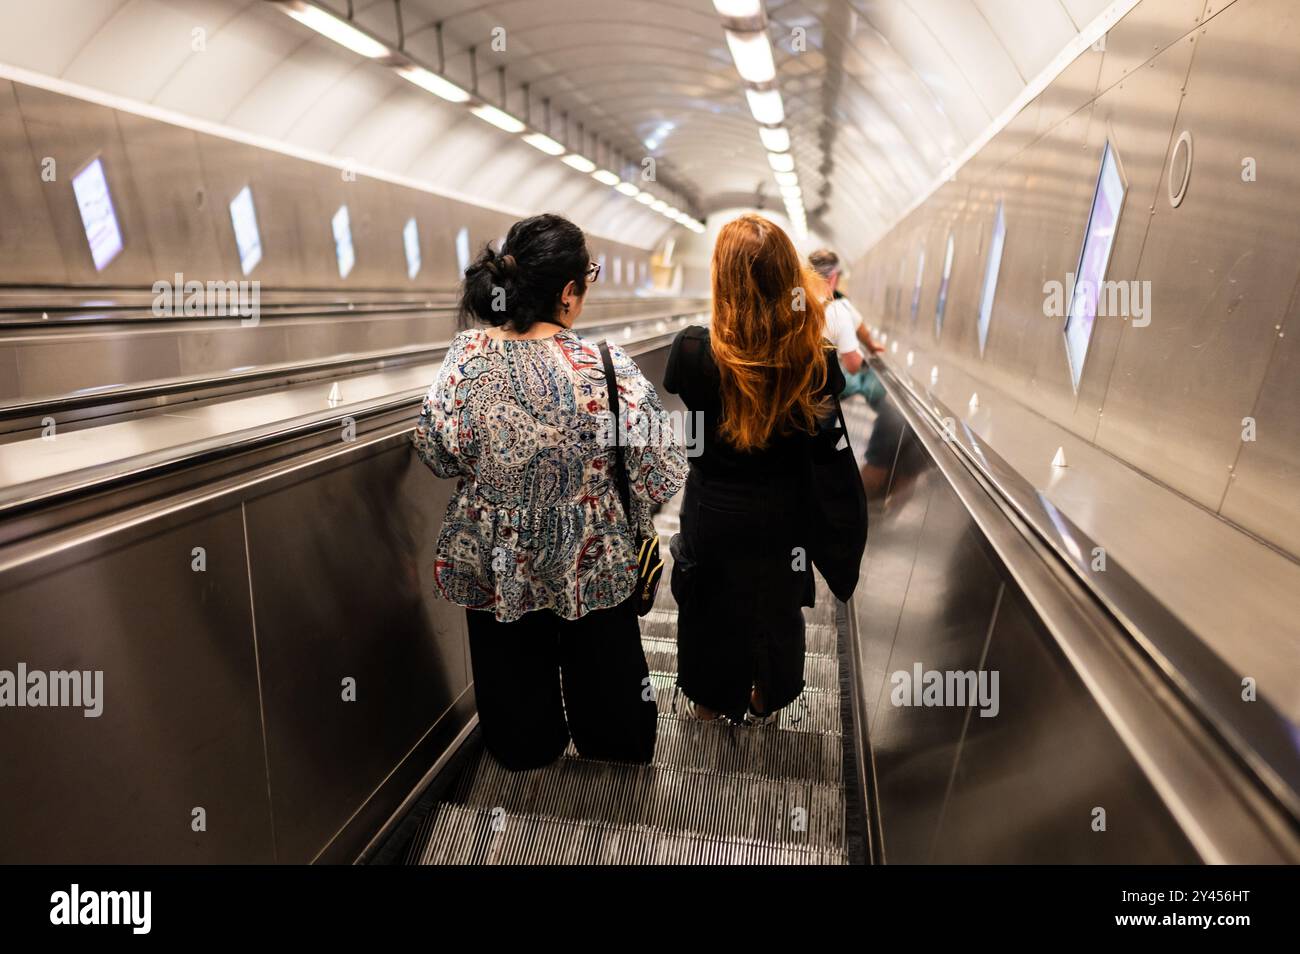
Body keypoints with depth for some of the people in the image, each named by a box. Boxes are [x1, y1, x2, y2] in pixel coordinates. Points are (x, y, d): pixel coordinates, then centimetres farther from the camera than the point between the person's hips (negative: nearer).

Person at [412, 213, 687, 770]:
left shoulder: (466, 356, -16)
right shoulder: (606, 368, -23)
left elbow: (438, 453, -6)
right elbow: (663, 472, -20)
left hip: (494, 562, 3)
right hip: (591, 562, -2)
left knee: (513, 670, 28)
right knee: (603, 676, 26)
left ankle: (525, 752, 55)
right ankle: (615, 754, 54)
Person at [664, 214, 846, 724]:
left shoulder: (693, 347, -24)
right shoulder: (815, 356, -20)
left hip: (713, 512, -1)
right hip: (782, 515, 2)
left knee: (709, 609, 24)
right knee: (775, 608, 26)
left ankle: (708, 701, 48)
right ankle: (762, 703, 50)